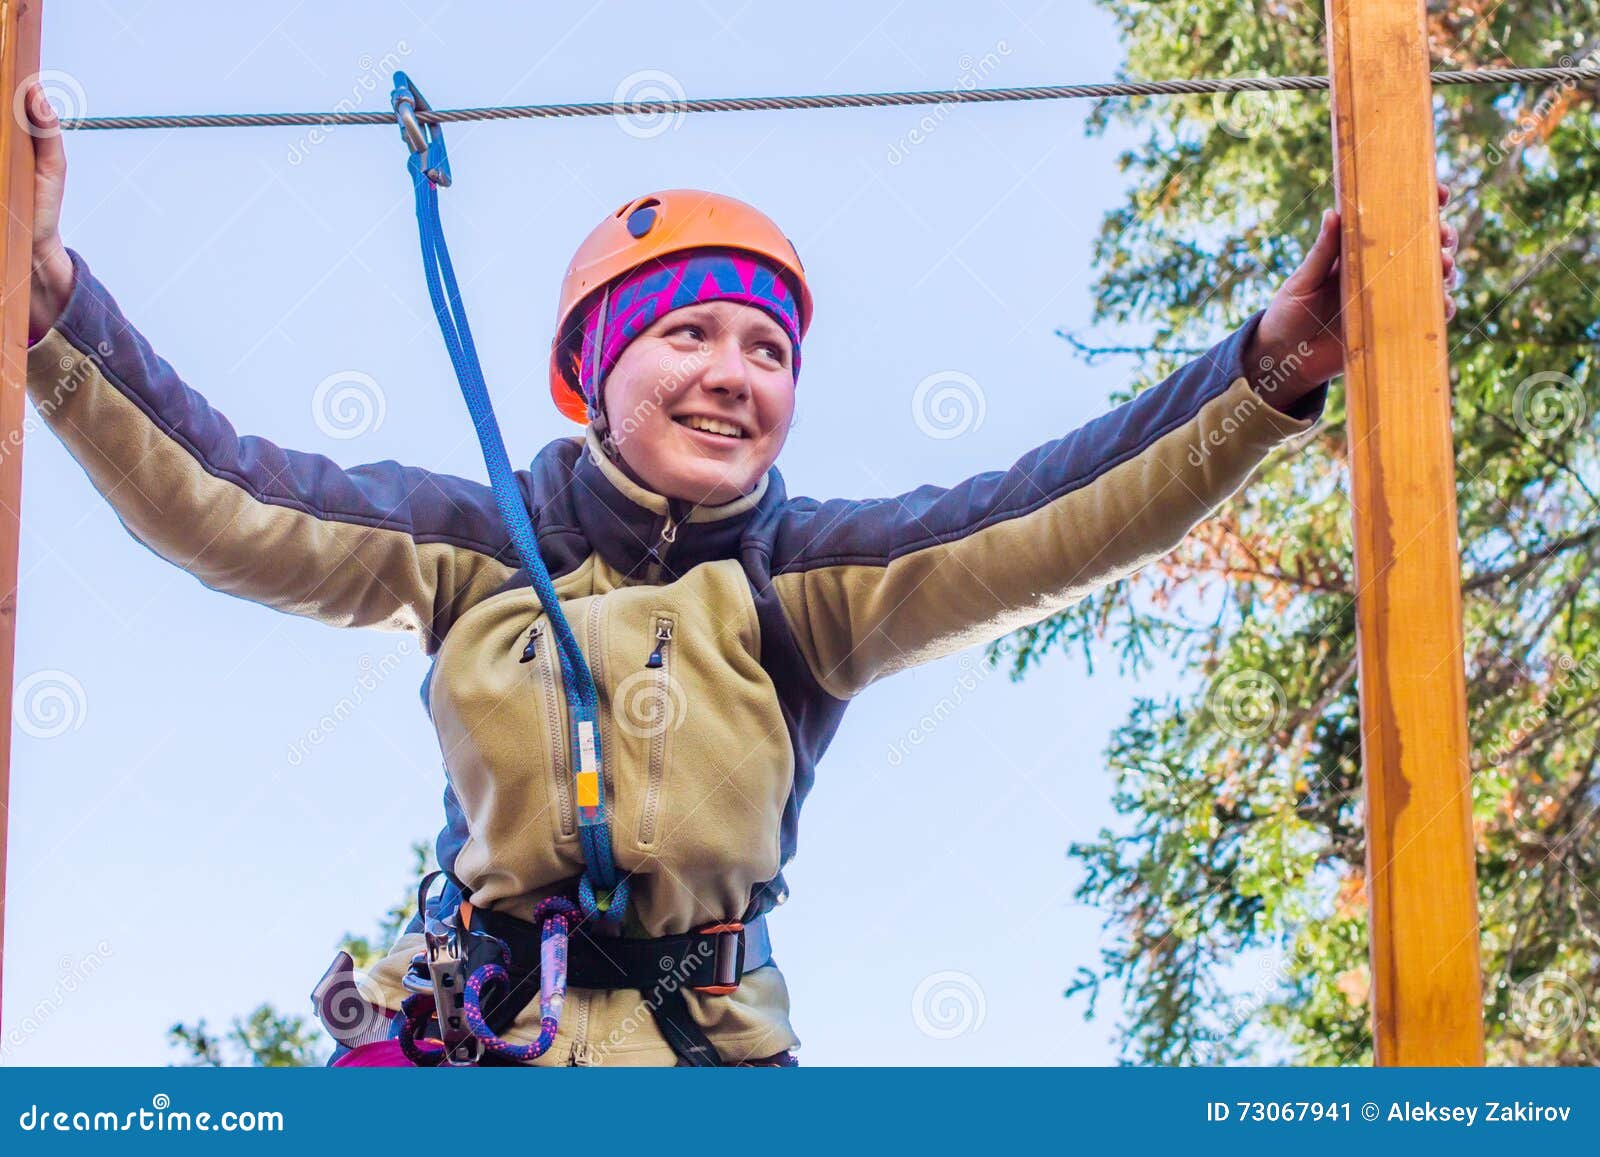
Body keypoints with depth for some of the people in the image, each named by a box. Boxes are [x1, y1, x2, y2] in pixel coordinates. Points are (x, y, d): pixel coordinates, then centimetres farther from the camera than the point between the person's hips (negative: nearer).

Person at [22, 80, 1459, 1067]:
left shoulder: (803, 571, 2)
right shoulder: (488, 541, 4)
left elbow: (1055, 521, -10)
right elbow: (216, 500, -3)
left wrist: (1272, 368, -23)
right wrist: (50, 299, -15)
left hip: (703, 1044, 0)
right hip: (463, 1037, 0)